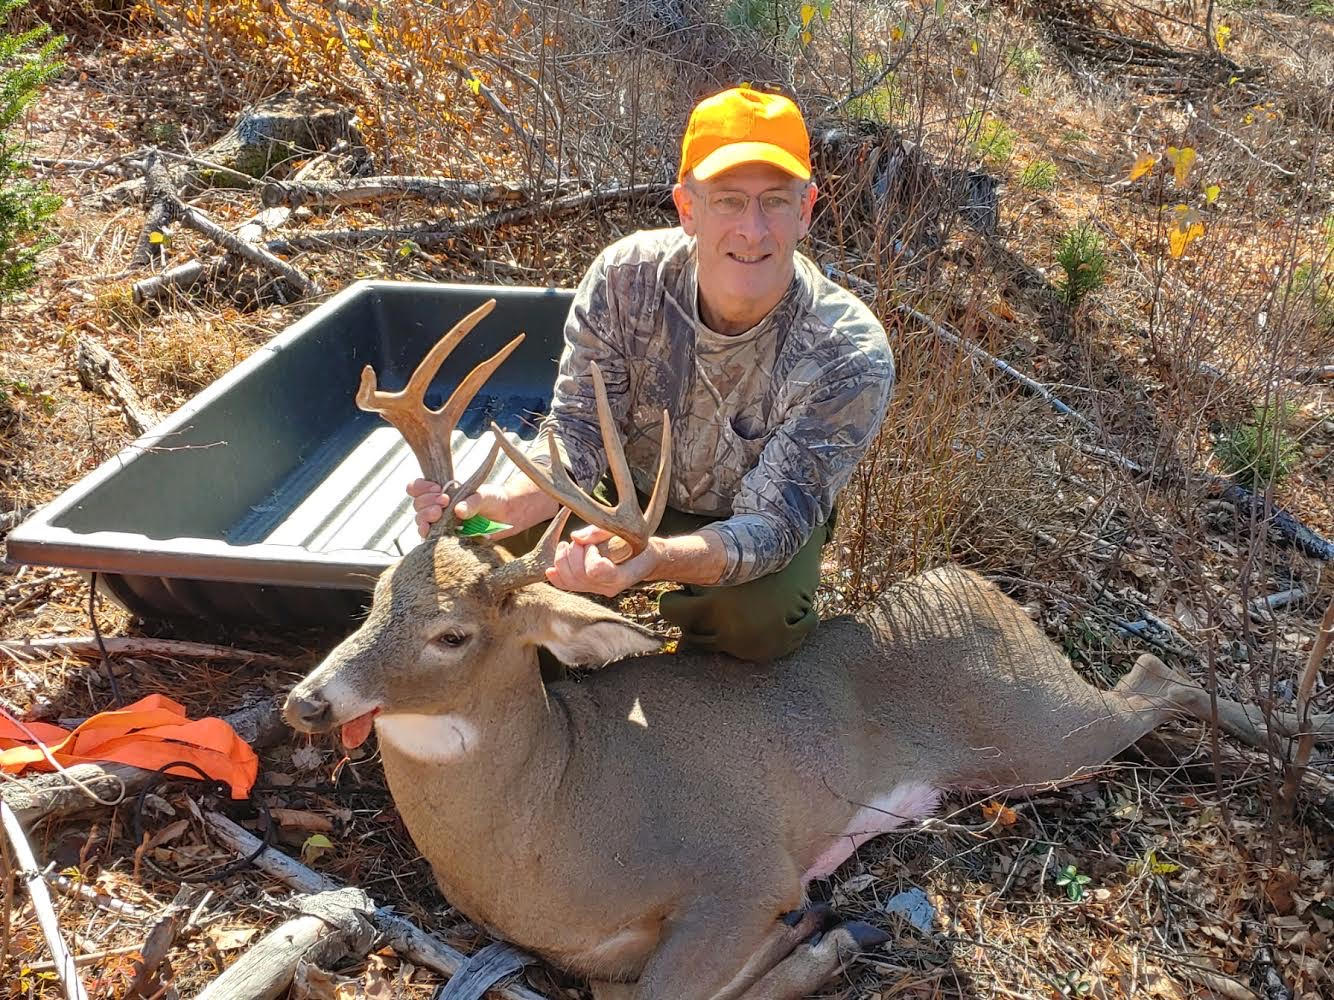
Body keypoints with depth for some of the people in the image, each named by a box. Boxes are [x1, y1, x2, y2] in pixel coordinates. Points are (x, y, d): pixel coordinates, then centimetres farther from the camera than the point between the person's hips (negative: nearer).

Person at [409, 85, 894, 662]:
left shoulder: (851, 357, -32)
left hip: (765, 514, -2)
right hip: (632, 487, 2)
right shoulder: (626, 276, -24)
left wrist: (653, 559, -58)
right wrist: (508, 502, -46)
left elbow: (770, 524, -35)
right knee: (505, 545, -21)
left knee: (756, 621, -33)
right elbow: (579, 428, -21)